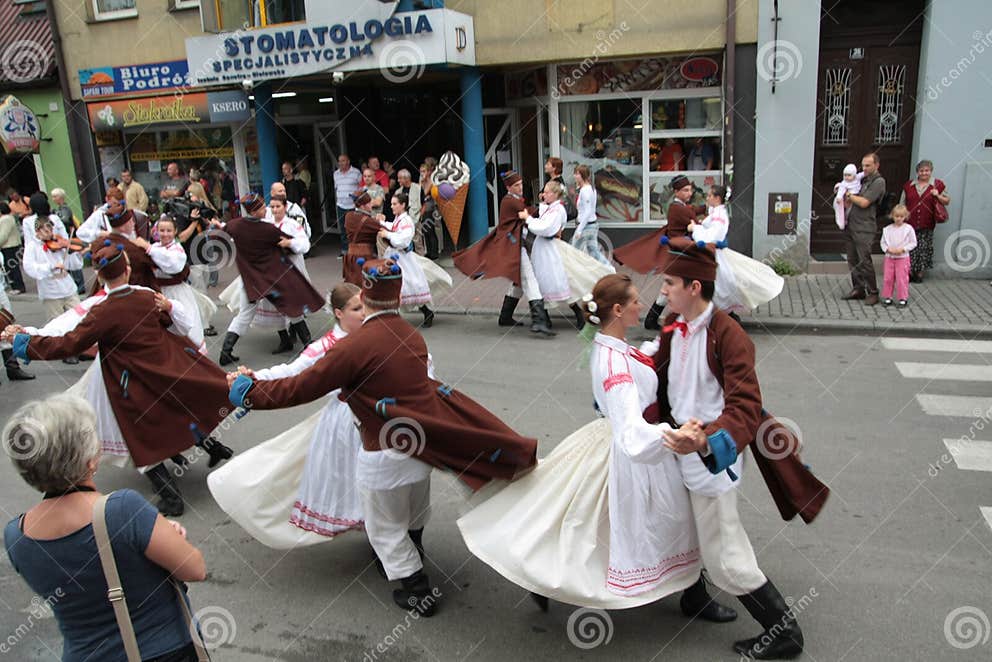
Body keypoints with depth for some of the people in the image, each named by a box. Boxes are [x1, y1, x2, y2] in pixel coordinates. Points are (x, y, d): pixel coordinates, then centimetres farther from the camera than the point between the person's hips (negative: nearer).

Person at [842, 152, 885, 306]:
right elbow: (850, 200, 24)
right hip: (850, 225, 8)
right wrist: (843, 191, 6)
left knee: (864, 261, -7)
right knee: (852, 260, 10)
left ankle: (873, 293, 2)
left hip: (864, 228, -8)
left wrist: (849, 195, -4)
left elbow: (864, 202, -16)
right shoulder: (863, 179, 18)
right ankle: (858, 289, 20)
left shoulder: (878, 182, -7)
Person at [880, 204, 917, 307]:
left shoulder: (908, 228, -5)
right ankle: (887, 297, 17)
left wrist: (902, 249, -15)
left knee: (902, 279, -2)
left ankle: (903, 298, 7)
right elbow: (883, 242, 6)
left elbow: (913, 243, -3)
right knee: (887, 278, 6)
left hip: (902, 257, -3)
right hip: (889, 257, 3)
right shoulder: (887, 229, 2)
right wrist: (888, 249, -12)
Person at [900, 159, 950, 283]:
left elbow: (947, 201, 9)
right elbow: (902, 204, 13)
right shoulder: (909, 185, 9)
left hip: (926, 226, -1)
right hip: (909, 224, 1)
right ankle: (908, 273, 13)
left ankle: (920, 274, 12)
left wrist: (938, 196, -10)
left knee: (924, 250, 1)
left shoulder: (938, 185, 4)